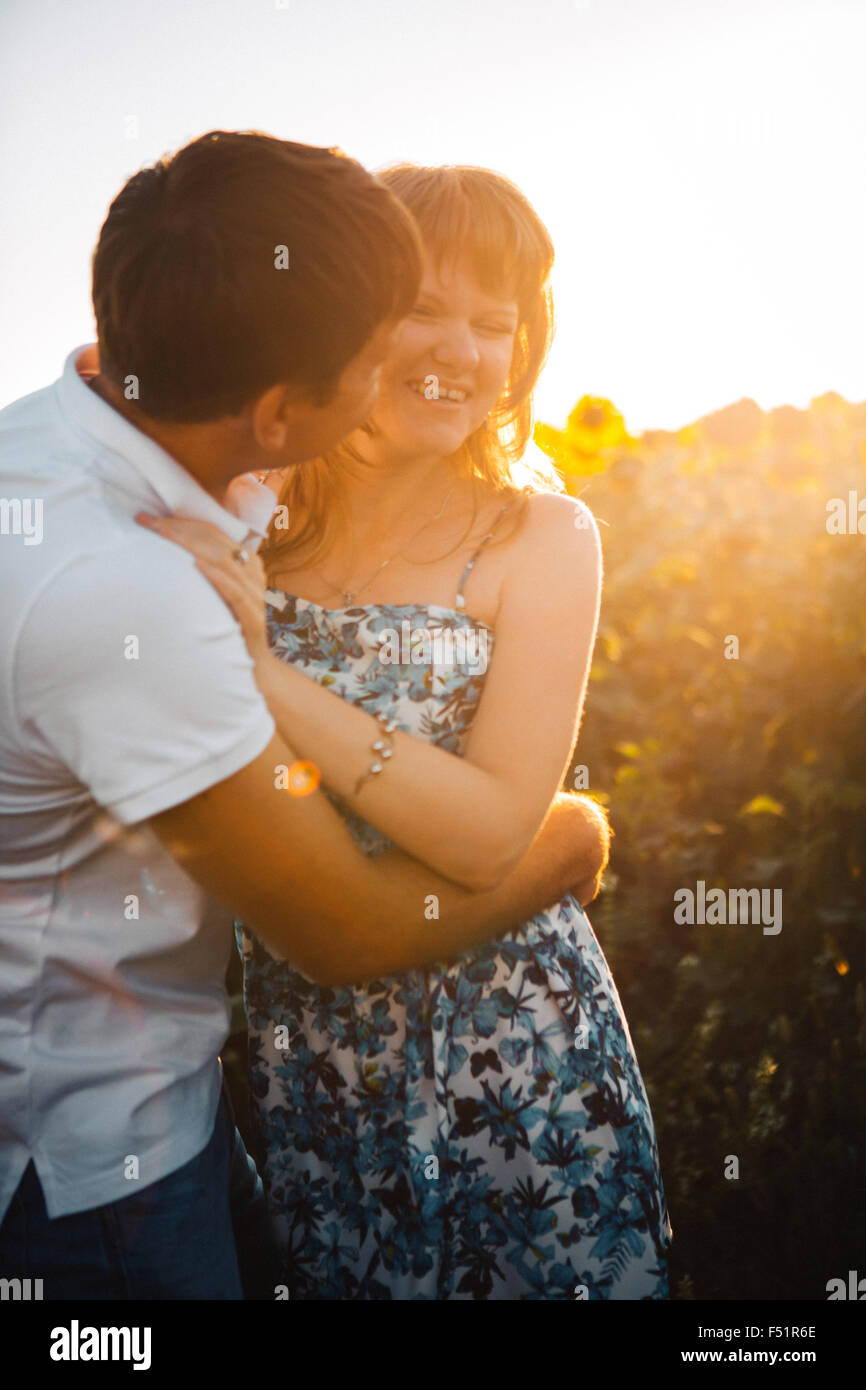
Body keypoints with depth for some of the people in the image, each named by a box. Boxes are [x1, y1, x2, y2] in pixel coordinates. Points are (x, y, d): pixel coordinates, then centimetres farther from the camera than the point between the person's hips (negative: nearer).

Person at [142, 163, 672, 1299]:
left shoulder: (541, 535, -11)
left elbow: (492, 831, -19)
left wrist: (265, 674, -27)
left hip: (507, 1060, -2)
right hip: (304, 1058, 3)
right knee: (336, 1271, 19)